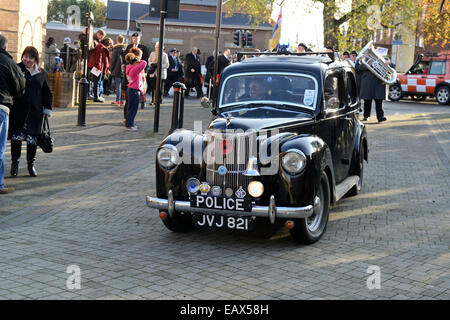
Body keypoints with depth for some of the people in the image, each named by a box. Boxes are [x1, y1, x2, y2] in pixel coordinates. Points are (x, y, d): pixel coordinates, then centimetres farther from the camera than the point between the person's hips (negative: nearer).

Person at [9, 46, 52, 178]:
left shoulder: (42, 73, 8)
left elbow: (47, 93, 13)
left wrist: (47, 110, 8)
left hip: (35, 112, 2)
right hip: (18, 111, -2)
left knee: (33, 139, 6)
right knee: (16, 137, 1)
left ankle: (31, 165, 19)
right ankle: (14, 163, 16)